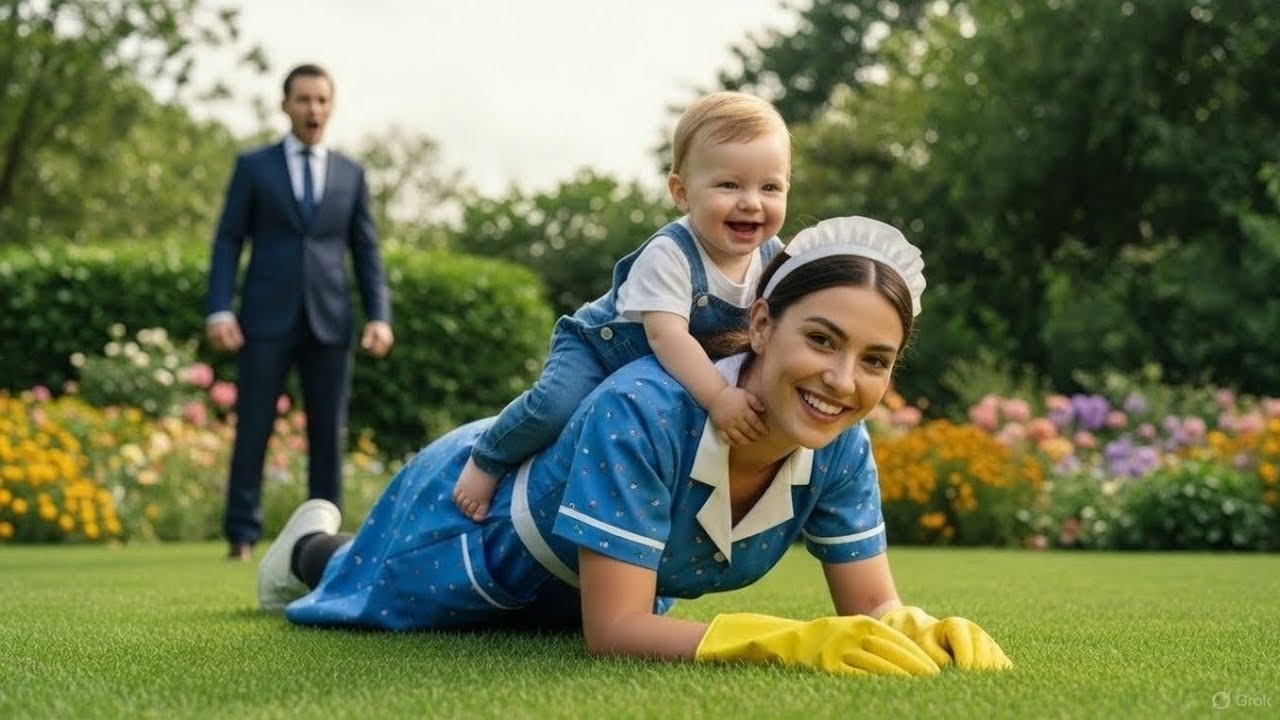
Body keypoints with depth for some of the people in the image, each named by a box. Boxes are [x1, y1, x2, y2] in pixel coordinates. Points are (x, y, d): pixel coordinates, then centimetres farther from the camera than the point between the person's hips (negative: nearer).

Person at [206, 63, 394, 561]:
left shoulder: (351, 174, 12)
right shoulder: (253, 166, 6)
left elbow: (366, 251, 11)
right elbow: (228, 241, 2)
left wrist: (380, 315, -2)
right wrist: (219, 310, -10)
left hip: (329, 322, 2)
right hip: (267, 319, -2)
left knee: (328, 433, 2)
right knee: (253, 430, -2)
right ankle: (242, 536, 4)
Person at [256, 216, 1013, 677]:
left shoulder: (840, 447, -31)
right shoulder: (641, 413, -48)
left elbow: (875, 606, -23)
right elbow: (612, 630, -47)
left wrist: (926, 631, -46)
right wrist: (792, 642, -58)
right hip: (477, 508, -6)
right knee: (365, 593, 26)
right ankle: (313, 548, 61)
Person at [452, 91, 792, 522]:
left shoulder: (773, 257, -13)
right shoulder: (668, 254, -32)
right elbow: (667, 334, -41)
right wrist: (718, 397, -51)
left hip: (684, 370, 7)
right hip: (600, 347, -7)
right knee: (557, 404, -30)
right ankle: (486, 461, -5)